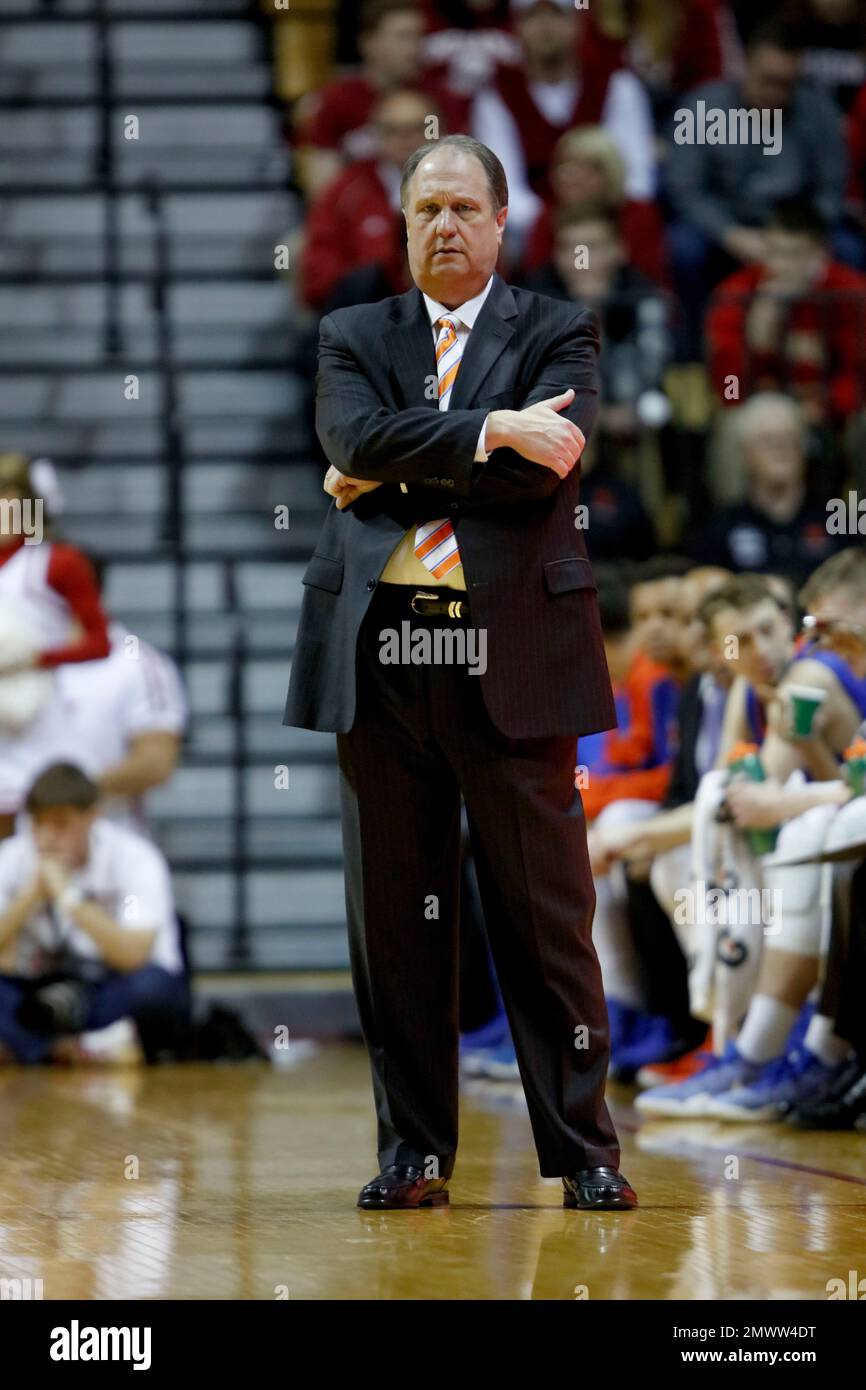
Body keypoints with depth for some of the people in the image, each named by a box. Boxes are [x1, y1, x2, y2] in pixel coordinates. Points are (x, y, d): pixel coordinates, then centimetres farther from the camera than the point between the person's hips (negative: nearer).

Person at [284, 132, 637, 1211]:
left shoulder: (557, 334, 7)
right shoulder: (353, 338, 15)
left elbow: (547, 468, -10)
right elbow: (360, 438, -6)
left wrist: (396, 473, -6)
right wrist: (489, 431, -14)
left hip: (513, 652, -2)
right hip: (382, 650, 2)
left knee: (544, 916, -2)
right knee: (394, 917, 4)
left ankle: (584, 1150, 5)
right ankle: (413, 1150, 12)